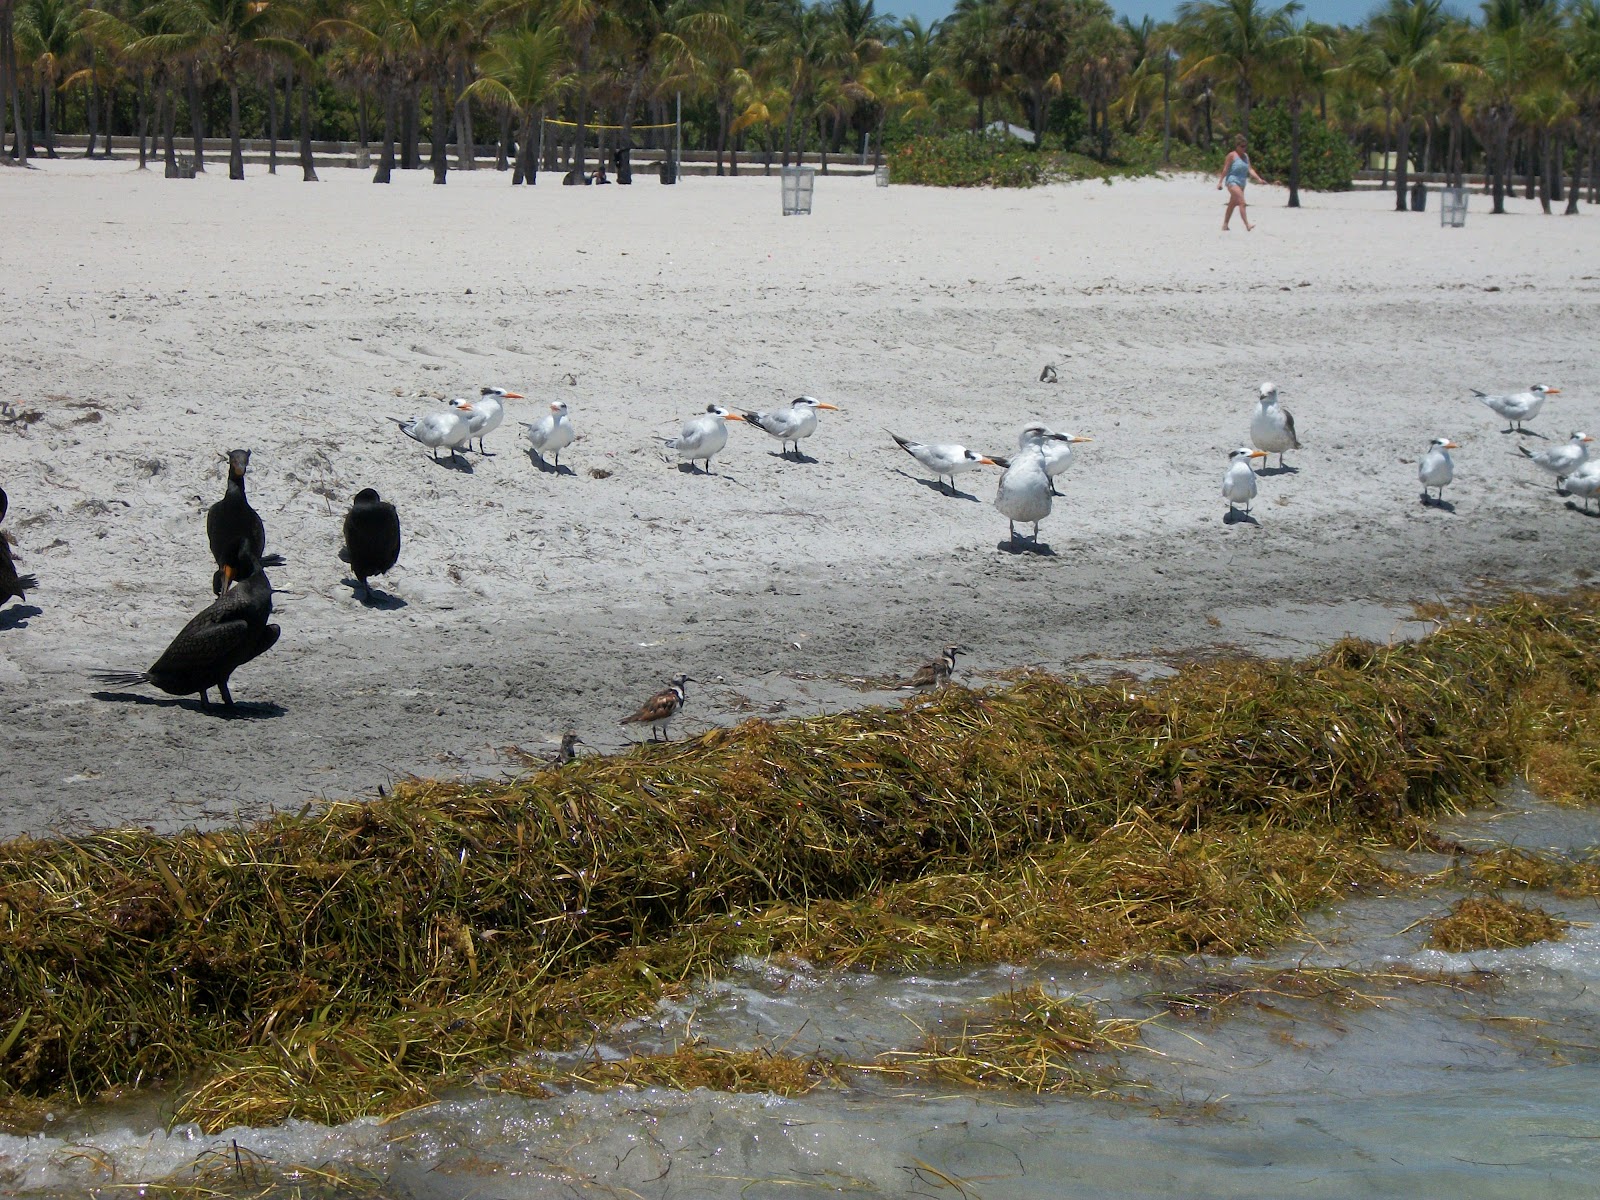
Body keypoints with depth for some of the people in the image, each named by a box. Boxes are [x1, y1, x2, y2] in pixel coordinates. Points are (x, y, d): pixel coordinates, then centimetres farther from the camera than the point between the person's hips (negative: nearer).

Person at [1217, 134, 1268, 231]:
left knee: (1232, 205, 13)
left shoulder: (1246, 156, 13)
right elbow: (1225, 169, -8)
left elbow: (1250, 169, 9)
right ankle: (1247, 225, -26)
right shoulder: (1232, 155, -7)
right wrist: (1220, 181, -11)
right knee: (1242, 202, -19)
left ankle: (1225, 226, 22)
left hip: (1241, 183, 8)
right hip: (1232, 181, -8)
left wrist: (1258, 179, -2)